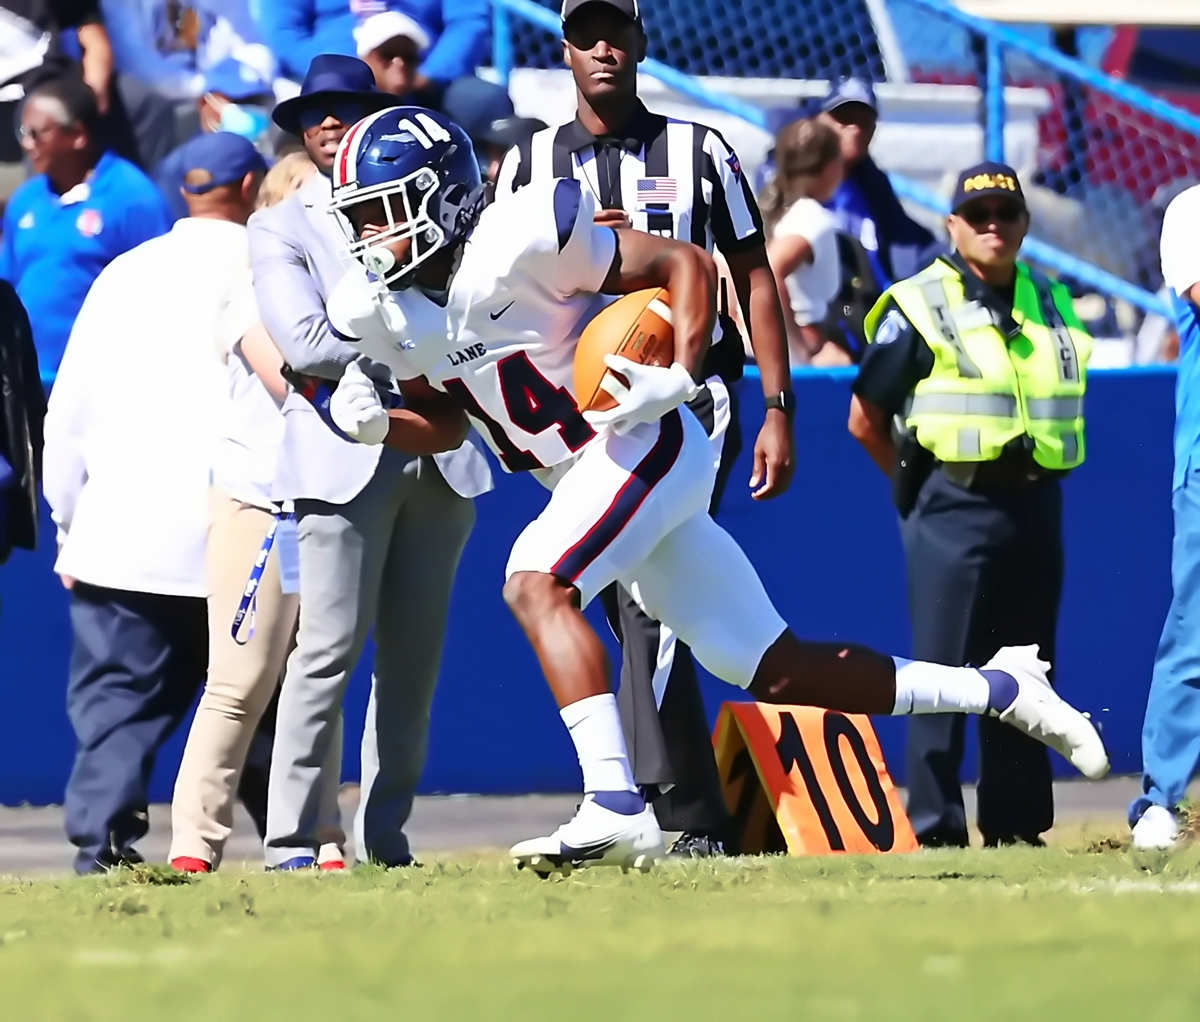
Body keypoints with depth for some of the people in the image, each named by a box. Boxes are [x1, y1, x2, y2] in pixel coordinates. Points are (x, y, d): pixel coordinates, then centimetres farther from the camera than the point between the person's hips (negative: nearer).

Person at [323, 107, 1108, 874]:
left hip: (646, 447, -8)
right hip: (587, 478, 8)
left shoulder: (515, 241, -19)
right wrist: (377, 425, -6)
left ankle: (615, 807, -34)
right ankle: (996, 689, 20)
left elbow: (687, 263, -14)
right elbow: (445, 424, 15)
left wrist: (680, 378, -27)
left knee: (537, 583, -29)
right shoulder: (378, 315, 3)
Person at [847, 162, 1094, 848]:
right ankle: (936, 827, -4)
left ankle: (1017, 821, 14)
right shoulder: (916, 309, -4)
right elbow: (866, 420, -1)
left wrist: (1031, 481, 12)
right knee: (943, 668, -6)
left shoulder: (1050, 303, 13)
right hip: (954, 511, -5)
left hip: (1035, 505, 5)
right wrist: (924, 485, 2)